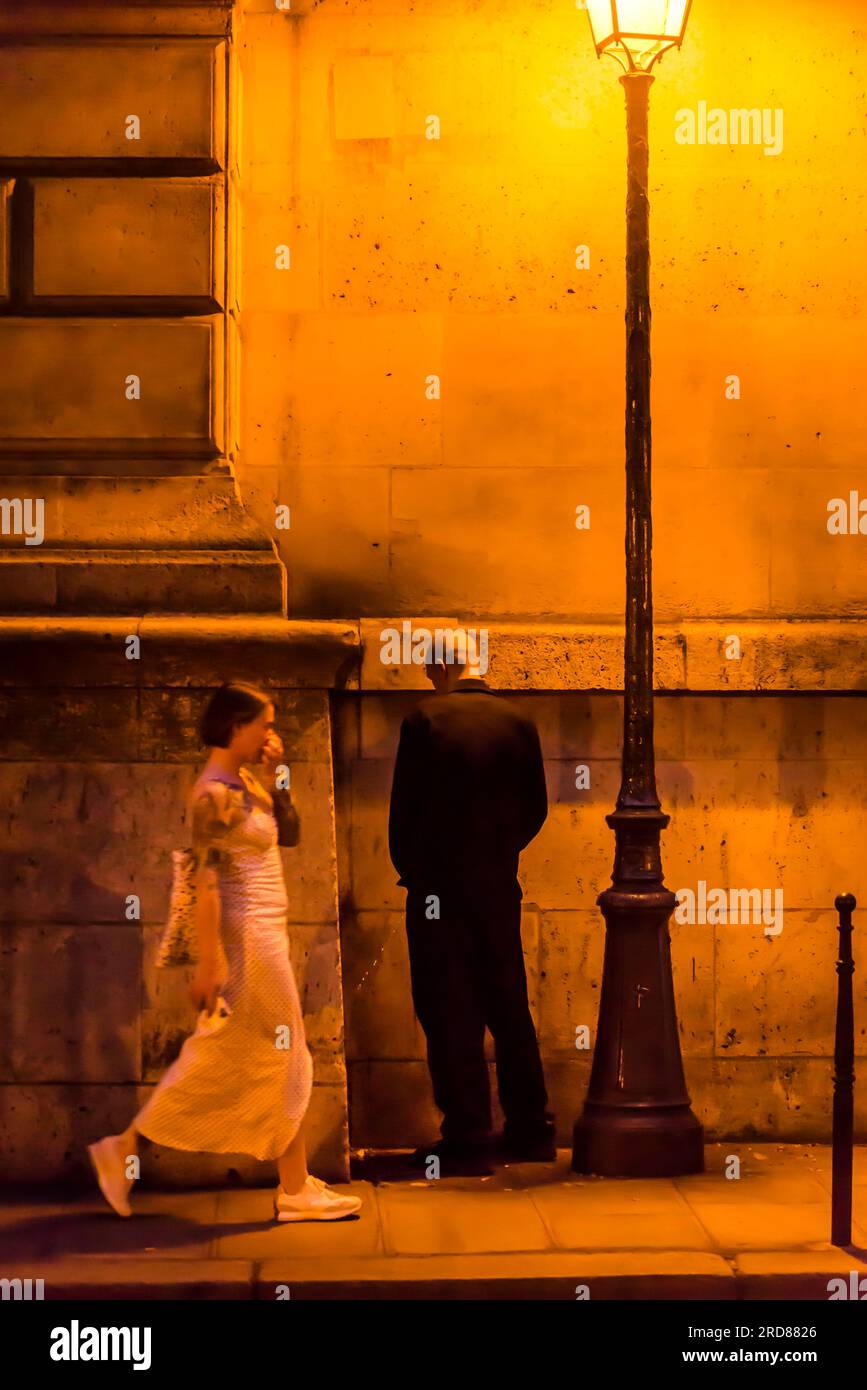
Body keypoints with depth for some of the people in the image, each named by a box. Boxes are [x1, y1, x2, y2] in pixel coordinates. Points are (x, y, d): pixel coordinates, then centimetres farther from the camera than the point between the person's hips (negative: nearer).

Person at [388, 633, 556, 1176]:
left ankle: (468, 1136, -1)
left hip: (439, 887, -4)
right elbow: (536, 808, 6)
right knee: (509, 1007, 13)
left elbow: (404, 806, -7)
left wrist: (409, 868, 8)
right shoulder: (518, 722, 1)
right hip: (500, 886, 4)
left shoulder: (426, 720, -10)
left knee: (450, 1012, 0)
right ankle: (531, 1128, 18)